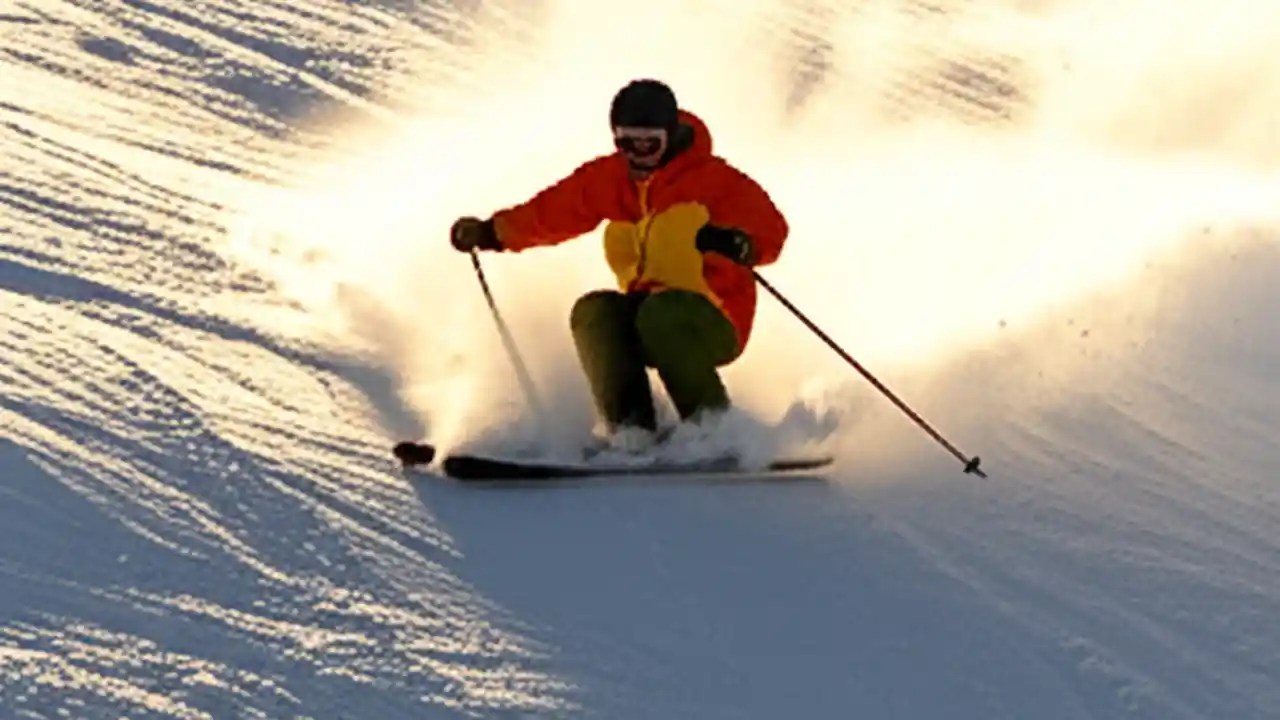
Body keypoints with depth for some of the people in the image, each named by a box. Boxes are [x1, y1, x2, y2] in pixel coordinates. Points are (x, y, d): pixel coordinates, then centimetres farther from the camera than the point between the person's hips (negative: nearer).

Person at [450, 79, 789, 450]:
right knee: (595, 311, -23)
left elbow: (772, 230, -19)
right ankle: (630, 430, -32)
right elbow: (551, 213, 15)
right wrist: (490, 232, 2)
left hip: (715, 324, -6)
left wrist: (740, 243, -42)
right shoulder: (607, 179, 6)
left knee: (659, 314, -35)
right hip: (646, 312, 6)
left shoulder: (712, 178, -10)